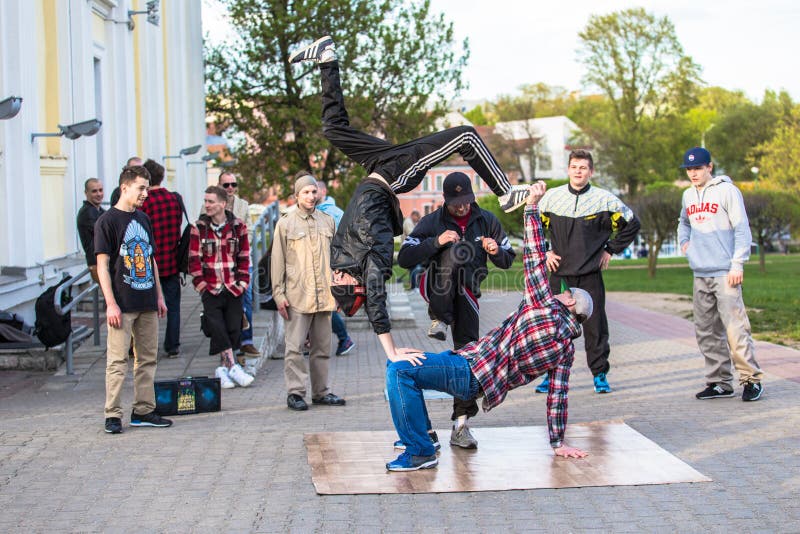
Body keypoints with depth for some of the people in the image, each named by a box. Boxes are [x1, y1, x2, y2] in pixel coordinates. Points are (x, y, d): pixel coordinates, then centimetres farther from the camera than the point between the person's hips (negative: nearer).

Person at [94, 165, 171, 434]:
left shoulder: (143, 219, 15)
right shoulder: (107, 221, -6)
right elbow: (102, 265, -10)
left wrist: (159, 295, 17)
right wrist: (110, 303, -15)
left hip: (147, 303, 7)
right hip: (122, 305, -7)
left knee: (148, 358, 9)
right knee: (118, 361, -4)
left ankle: (144, 411, 17)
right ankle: (113, 415, 1)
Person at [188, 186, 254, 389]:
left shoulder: (238, 226, 4)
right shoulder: (199, 228, 1)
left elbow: (244, 256, 8)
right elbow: (194, 258, 2)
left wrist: (242, 282, 1)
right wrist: (200, 282, -6)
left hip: (233, 289, 1)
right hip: (211, 289, -1)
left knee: (233, 329, 0)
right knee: (217, 330, -13)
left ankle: (223, 369, 13)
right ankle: (232, 367, -10)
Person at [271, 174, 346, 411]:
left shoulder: (328, 221, 12)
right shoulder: (285, 224, 1)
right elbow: (278, 262, 1)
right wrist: (279, 294, -5)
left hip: (324, 296, 4)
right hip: (297, 296, -4)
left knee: (322, 347, 9)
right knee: (295, 347, -5)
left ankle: (321, 391, 17)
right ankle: (295, 393, 2)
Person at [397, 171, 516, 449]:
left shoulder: (487, 220, 4)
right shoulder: (432, 222, -4)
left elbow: (508, 259, 10)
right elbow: (404, 258, -12)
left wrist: (496, 252, -14)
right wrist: (436, 242, -24)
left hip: (465, 294, 3)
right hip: (435, 289, -3)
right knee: (453, 252, -30)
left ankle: (461, 424, 0)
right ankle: (439, 320, -25)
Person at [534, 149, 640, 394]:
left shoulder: (604, 199, -3)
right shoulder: (552, 197, 2)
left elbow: (631, 224, 8)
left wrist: (610, 250, 5)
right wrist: (545, 252, 7)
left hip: (591, 275, -1)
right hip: (559, 273, 1)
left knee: (595, 325, 3)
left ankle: (600, 374, 14)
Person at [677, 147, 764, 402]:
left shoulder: (727, 191, -5)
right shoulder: (688, 195, 15)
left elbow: (742, 229, -8)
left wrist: (738, 265, -14)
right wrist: (684, 241, 15)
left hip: (725, 273, -7)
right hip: (700, 275, 7)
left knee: (735, 328, -13)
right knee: (707, 332, 8)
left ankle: (751, 379, -5)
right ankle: (720, 382, 15)